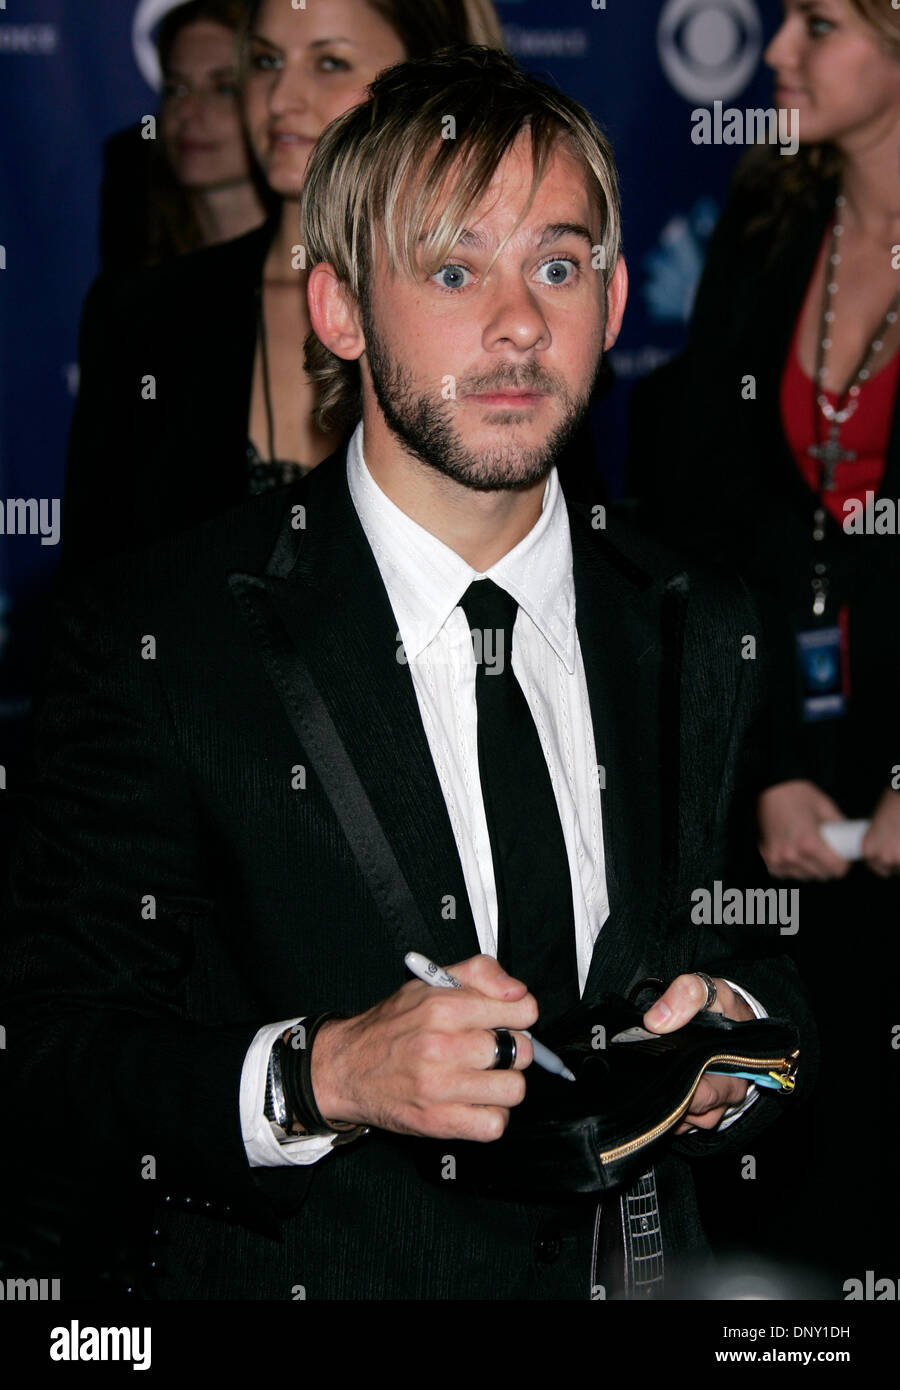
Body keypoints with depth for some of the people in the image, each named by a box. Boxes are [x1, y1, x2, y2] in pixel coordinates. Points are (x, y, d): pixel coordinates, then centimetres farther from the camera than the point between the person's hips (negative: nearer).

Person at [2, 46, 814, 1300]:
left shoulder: (700, 637, 2)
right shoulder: (161, 635, -12)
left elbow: (761, 961, 10)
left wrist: (730, 1047, -11)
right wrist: (316, 1079, -27)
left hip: (641, 1273, 3)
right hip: (299, 1285, -3)